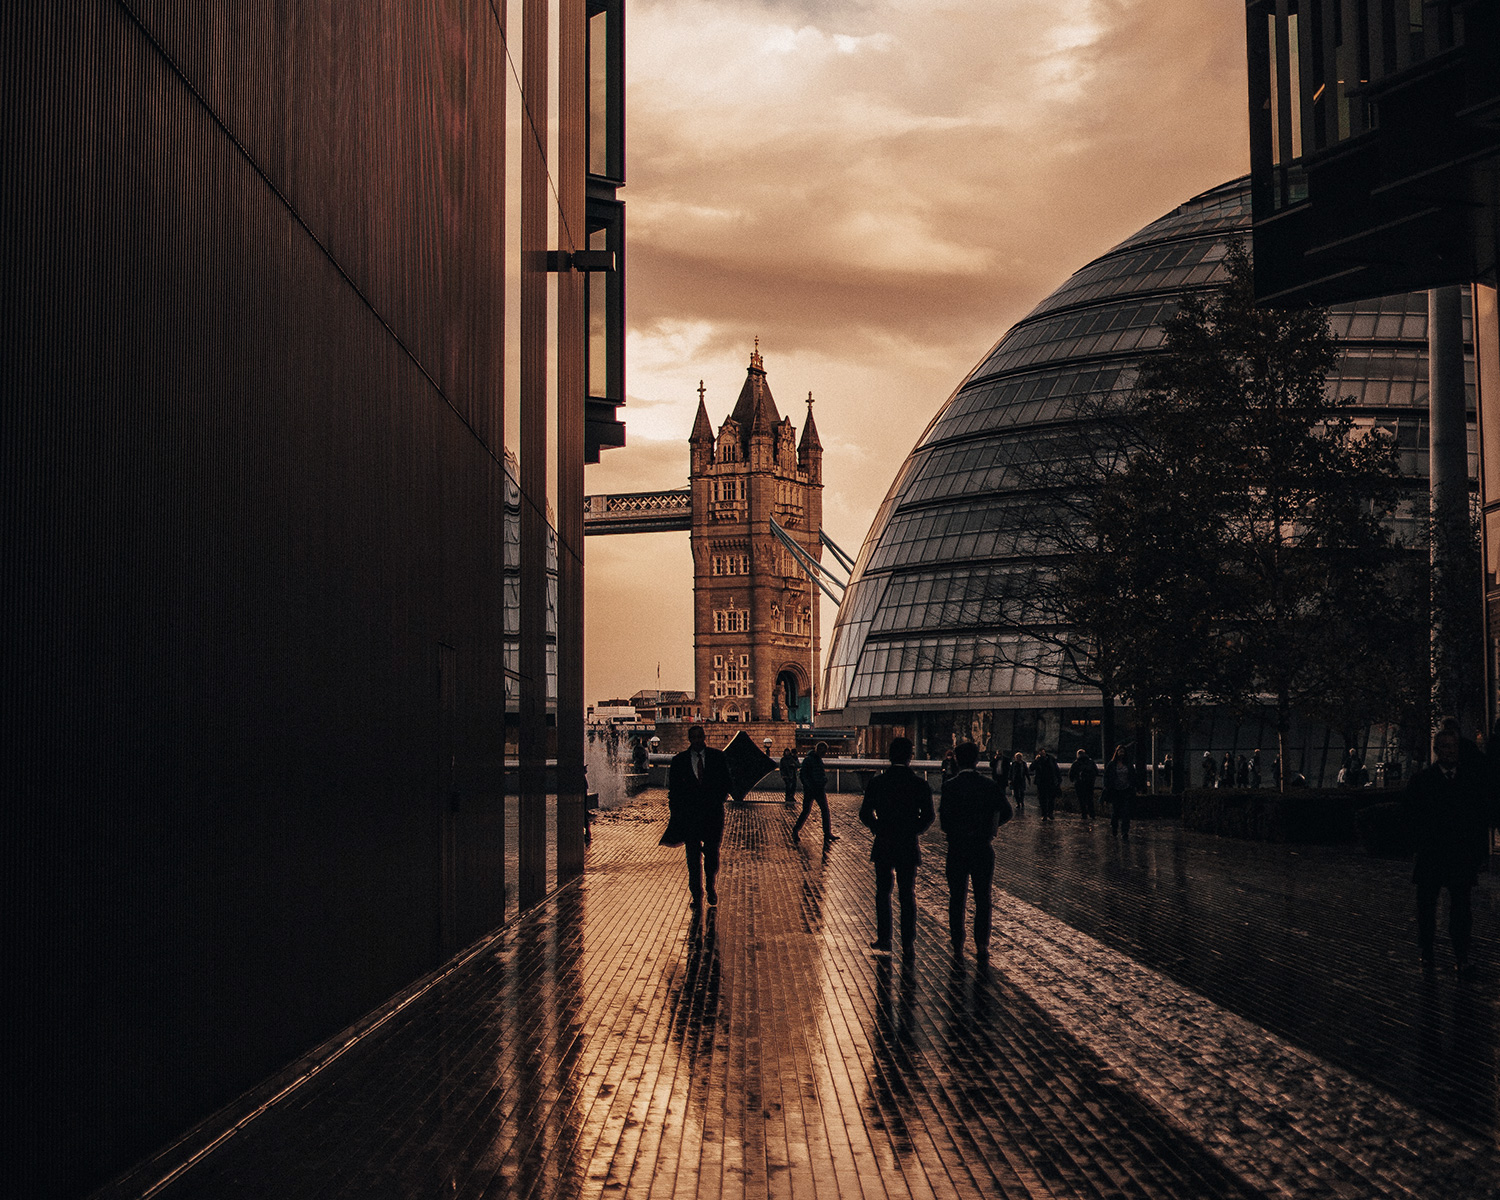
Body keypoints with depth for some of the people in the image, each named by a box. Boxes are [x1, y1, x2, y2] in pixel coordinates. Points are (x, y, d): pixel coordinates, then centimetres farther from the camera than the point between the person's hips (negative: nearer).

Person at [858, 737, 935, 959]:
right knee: (908, 895, 8)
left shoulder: (876, 782, -6)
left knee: (883, 892, 15)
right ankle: (908, 944, 8)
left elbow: (865, 814, -2)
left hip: (883, 846, 0)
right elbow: (928, 816, -6)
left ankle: (884, 939, 19)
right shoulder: (920, 784, -7)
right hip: (908, 848, 0)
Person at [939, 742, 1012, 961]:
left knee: (957, 899, 10)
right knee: (983, 898, 9)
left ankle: (958, 945, 12)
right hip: (983, 850, 1)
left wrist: (954, 832, 7)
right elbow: (1006, 813, 0)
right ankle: (982, 946, 8)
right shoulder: (990, 786, -3)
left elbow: (944, 819, -13)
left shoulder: (950, 786, -10)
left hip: (957, 850, -1)